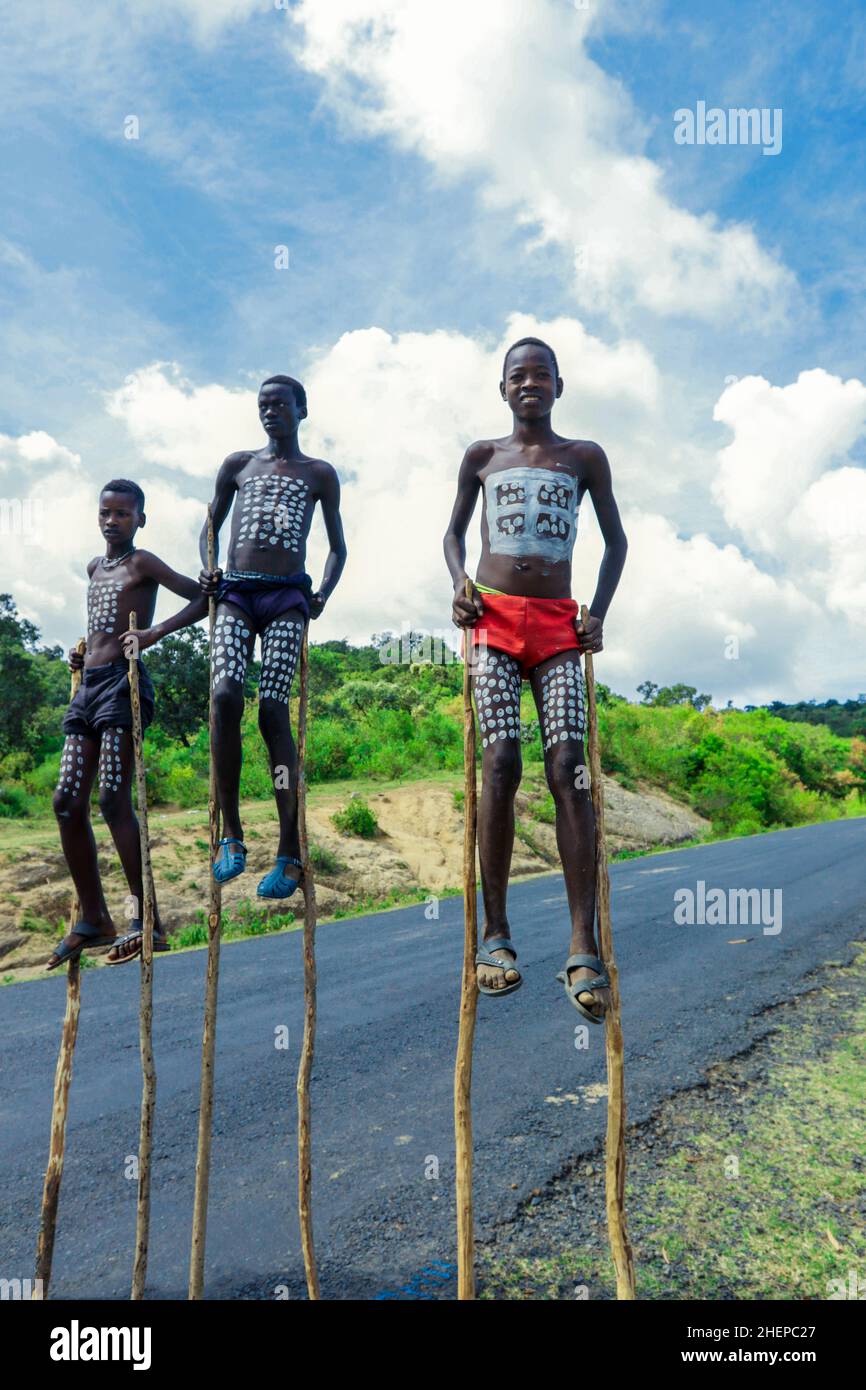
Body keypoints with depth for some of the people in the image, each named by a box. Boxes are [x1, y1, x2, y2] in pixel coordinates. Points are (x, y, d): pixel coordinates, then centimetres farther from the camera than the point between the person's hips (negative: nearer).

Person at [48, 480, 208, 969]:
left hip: (122, 683, -8)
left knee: (114, 799, -15)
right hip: (88, 686, 8)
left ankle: (148, 921, -12)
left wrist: (155, 633, -18)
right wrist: (84, 654, 19)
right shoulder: (95, 567, 23)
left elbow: (203, 598, -8)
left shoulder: (143, 563, 1)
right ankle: (94, 919, 12)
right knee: (68, 803, 3)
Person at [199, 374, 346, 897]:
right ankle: (231, 833, -9)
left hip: (287, 597, -2)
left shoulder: (320, 473, 14)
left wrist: (323, 594, -2)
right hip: (235, 593, 2)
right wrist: (208, 570, 5)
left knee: (273, 711, -13)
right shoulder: (238, 465, 20)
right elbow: (211, 526, 25)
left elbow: (338, 546, 16)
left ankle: (291, 853, -7)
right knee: (226, 697, -20)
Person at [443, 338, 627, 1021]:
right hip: (494, 619, 0)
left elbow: (616, 538, 15)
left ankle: (585, 950, -15)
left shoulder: (585, 457, 13)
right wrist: (460, 584, 0)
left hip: (559, 626, 0)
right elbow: (454, 532, 21)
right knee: (500, 767, -12)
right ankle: (495, 936, -4)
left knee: (569, 772, -13)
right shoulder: (482, 456, 15)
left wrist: (599, 611, 0)